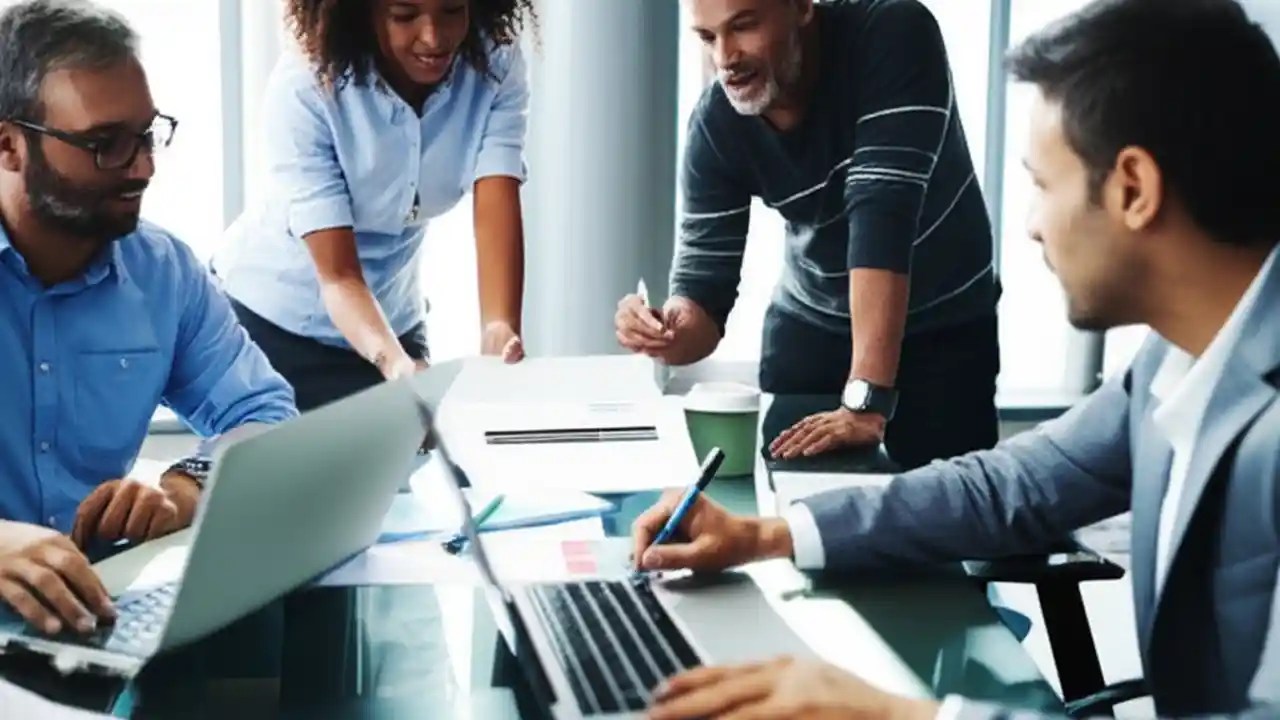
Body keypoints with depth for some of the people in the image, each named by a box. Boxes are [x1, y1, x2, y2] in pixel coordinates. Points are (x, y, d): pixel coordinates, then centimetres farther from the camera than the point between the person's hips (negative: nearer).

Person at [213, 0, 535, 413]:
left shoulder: (494, 67, -19)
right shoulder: (303, 89, -28)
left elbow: (497, 215, -28)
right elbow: (338, 274, -30)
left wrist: (501, 332, -46)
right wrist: (394, 362, -49)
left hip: (390, 320, 3)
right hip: (271, 318, -2)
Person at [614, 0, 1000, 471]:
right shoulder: (716, 125, -17)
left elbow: (881, 216, -36)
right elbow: (705, 283, -16)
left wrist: (865, 400, -42)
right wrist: (668, 332, -40)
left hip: (944, 325, -2)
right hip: (811, 325, 3)